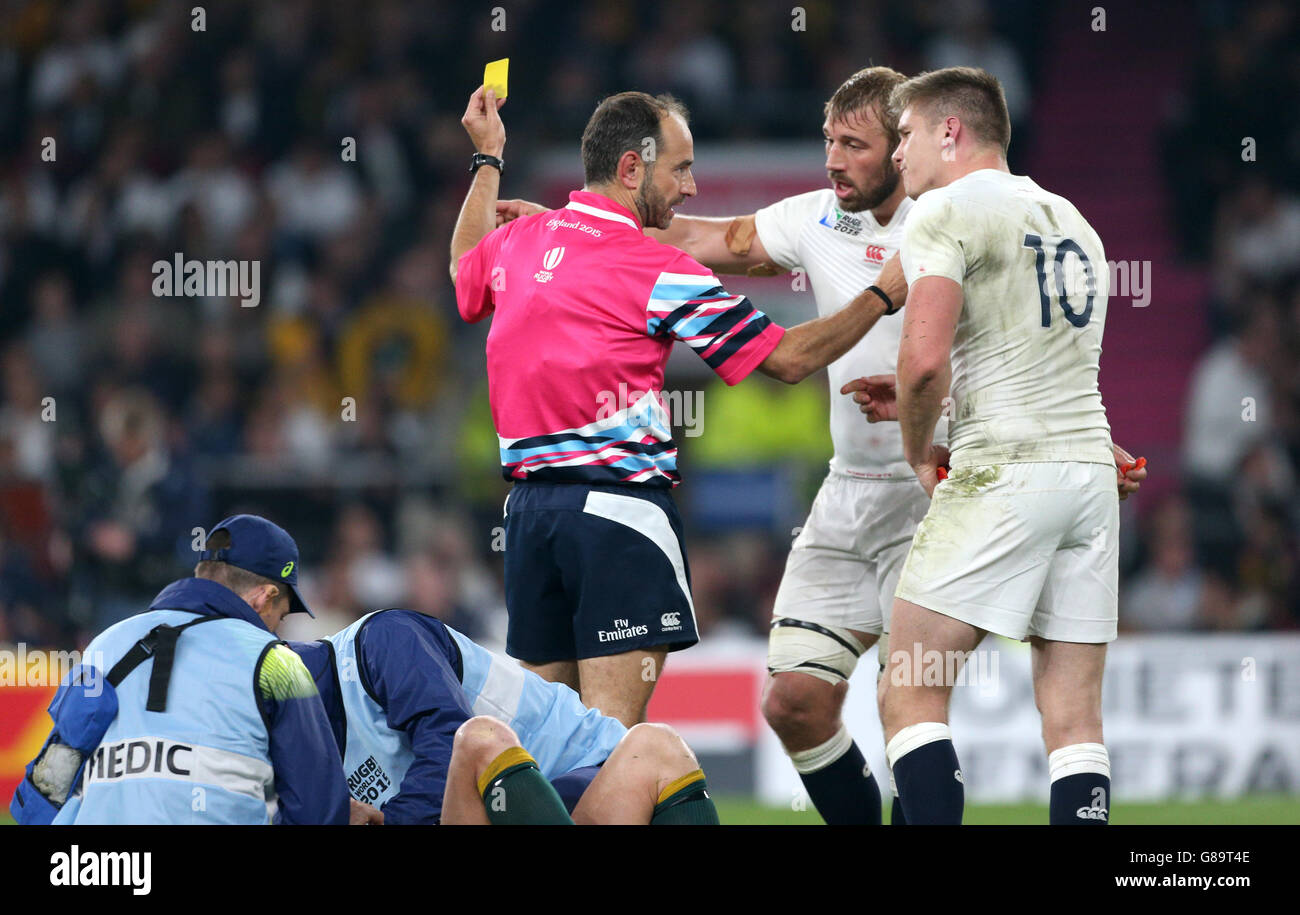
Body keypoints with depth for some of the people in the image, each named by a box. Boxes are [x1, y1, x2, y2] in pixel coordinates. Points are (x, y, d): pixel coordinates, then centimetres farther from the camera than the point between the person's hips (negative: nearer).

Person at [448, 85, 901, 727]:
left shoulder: (514, 240, 9)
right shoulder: (658, 272, -10)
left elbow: (466, 272, 37)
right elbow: (789, 359, -6)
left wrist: (486, 161, 45)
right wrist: (882, 296, 5)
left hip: (528, 501, 7)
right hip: (618, 505, -7)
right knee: (608, 739, -11)